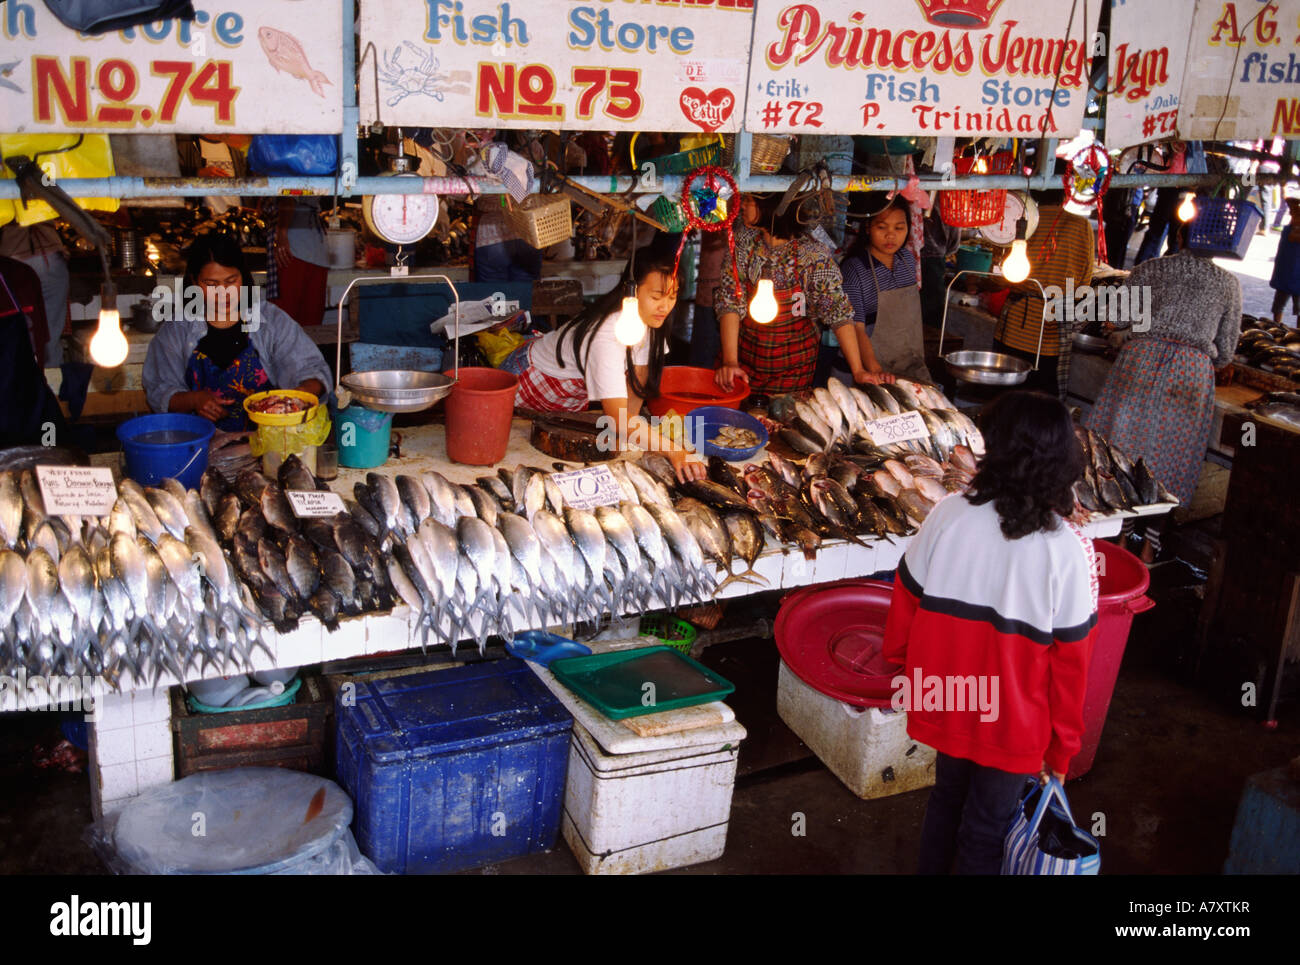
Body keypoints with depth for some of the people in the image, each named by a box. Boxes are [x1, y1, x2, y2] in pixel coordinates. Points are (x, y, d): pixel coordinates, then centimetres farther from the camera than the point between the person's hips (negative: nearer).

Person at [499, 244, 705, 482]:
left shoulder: (647, 318, -19)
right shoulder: (606, 336, -44)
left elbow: (637, 378, -11)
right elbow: (619, 416, -50)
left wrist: (628, 431, -23)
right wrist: (673, 451, -60)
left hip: (574, 397, 7)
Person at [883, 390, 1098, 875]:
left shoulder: (948, 515, -17)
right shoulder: (1070, 550, -21)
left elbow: (906, 601, -4)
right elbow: (1070, 661, -13)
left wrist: (899, 664, 16)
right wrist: (1062, 746, 1)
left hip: (946, 704, 3)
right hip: (1014, 724, -2)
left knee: (947, 796, 27)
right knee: (986, 828, 18)